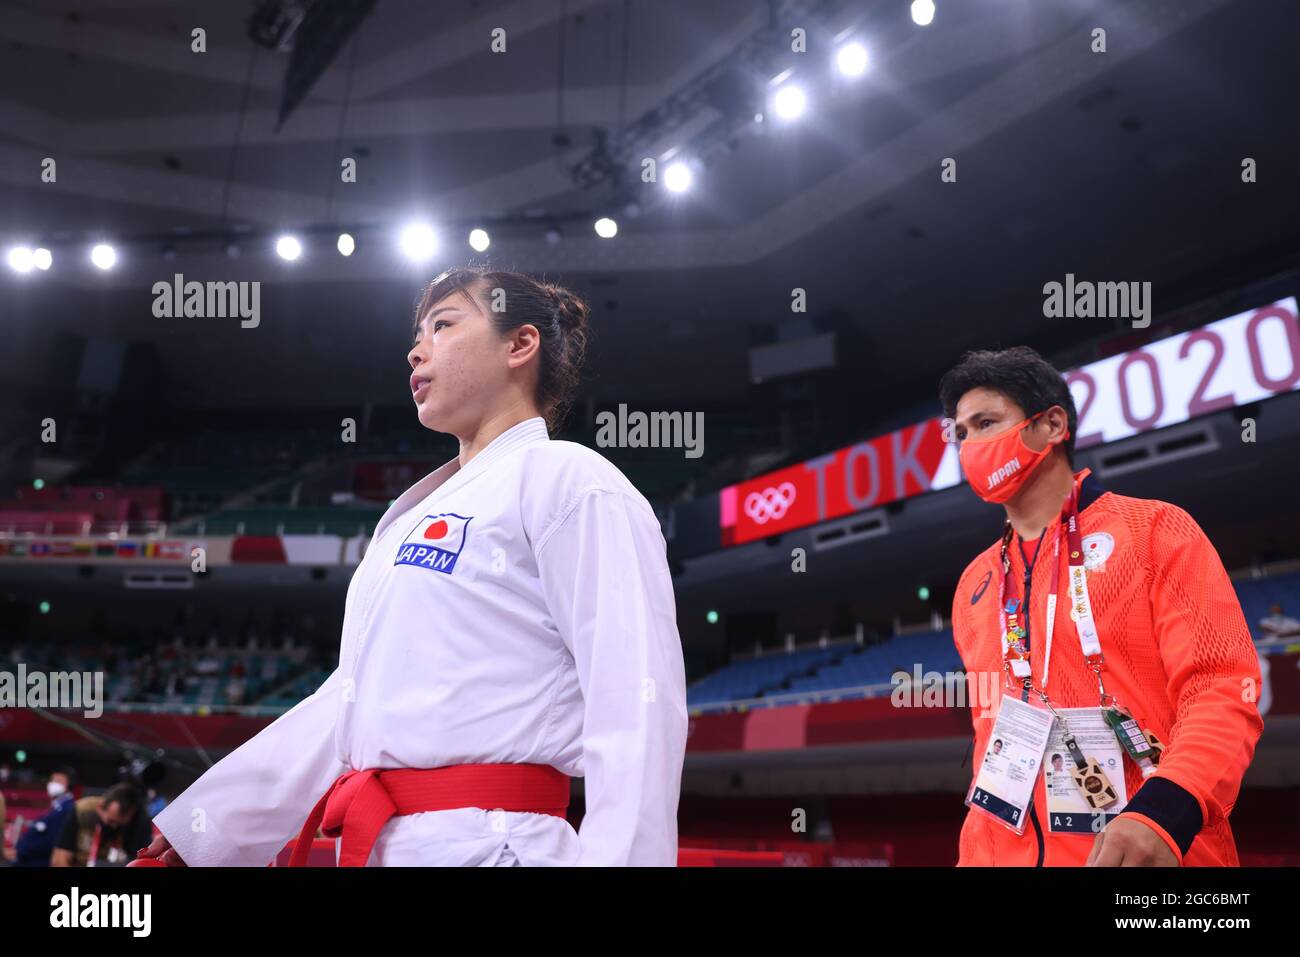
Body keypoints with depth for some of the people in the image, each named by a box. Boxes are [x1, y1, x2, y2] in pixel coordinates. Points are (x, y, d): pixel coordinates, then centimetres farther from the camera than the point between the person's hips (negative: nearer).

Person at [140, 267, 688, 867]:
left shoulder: (564, 479, -7)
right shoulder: (416, 513, 19)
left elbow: (635, 705, -17)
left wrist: (614, 856, -27)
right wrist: (202, 823, 19)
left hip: (485, 843, -8)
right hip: (378, 842, 8)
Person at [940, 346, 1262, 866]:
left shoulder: (1154, 529, 0)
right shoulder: (973, 586, 15)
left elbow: (1223, 687, -10)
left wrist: (1163, 813, -26)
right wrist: (975, 856, 9)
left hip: (1153, 850, -5)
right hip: (1008, 852, 5)